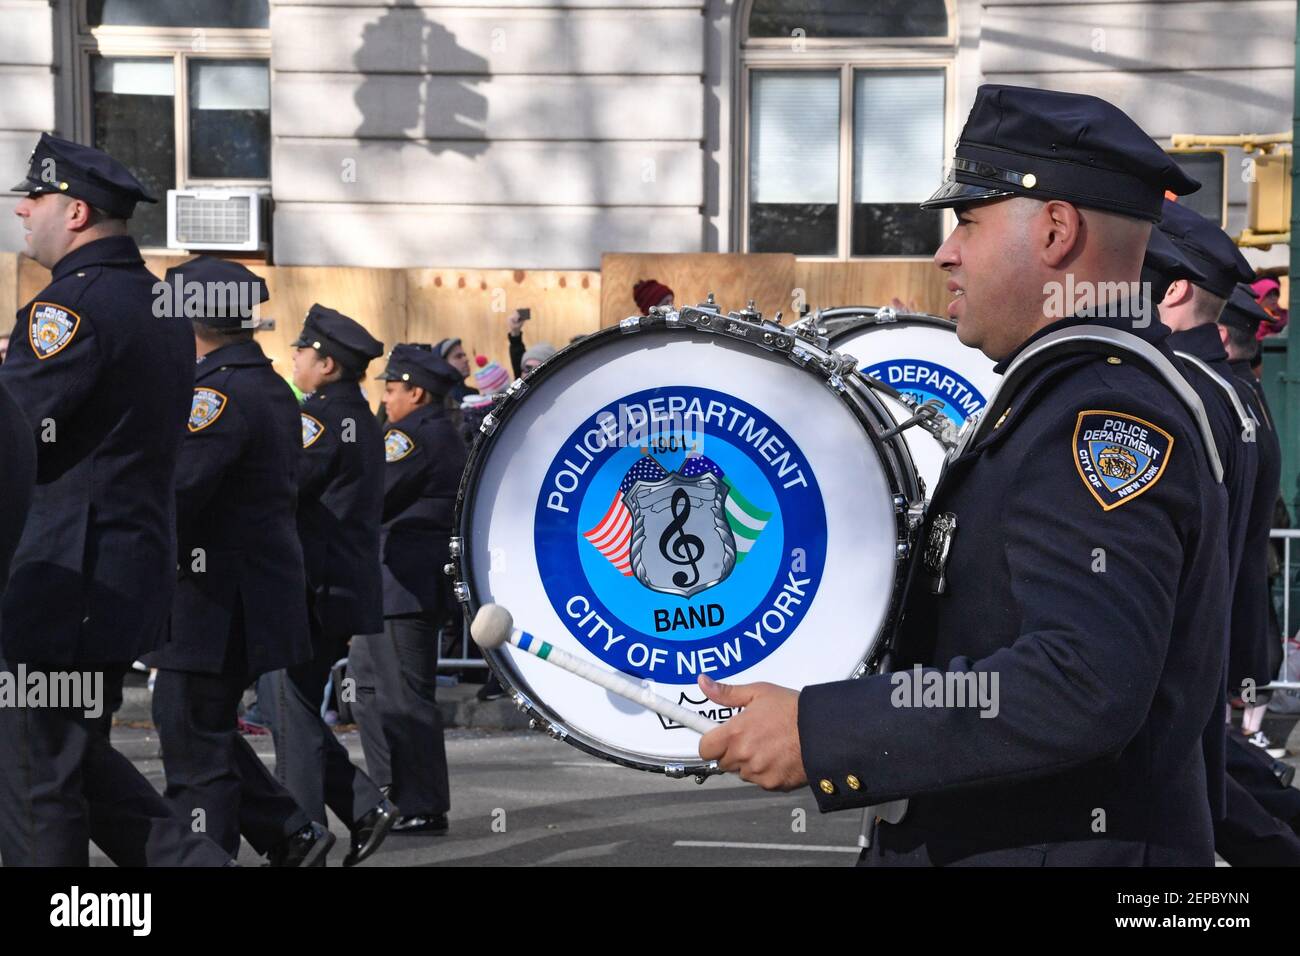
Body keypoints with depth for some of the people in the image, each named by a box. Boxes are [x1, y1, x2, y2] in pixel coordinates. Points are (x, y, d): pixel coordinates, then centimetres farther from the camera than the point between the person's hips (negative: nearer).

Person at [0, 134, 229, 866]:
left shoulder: (74, 304, -16)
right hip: (131, 576, 9)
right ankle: (194, 858, 13)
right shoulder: (160, 302, 13)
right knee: (80, 757, 20)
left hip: (59, 581, -9)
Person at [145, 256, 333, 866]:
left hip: (214, 602, -10)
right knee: (206, 729, 20)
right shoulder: (272, 389, 13)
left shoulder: (217, 394, -18)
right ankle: (292, 837, 22)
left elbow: (170, 488, -27)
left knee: (195, 750, -2)